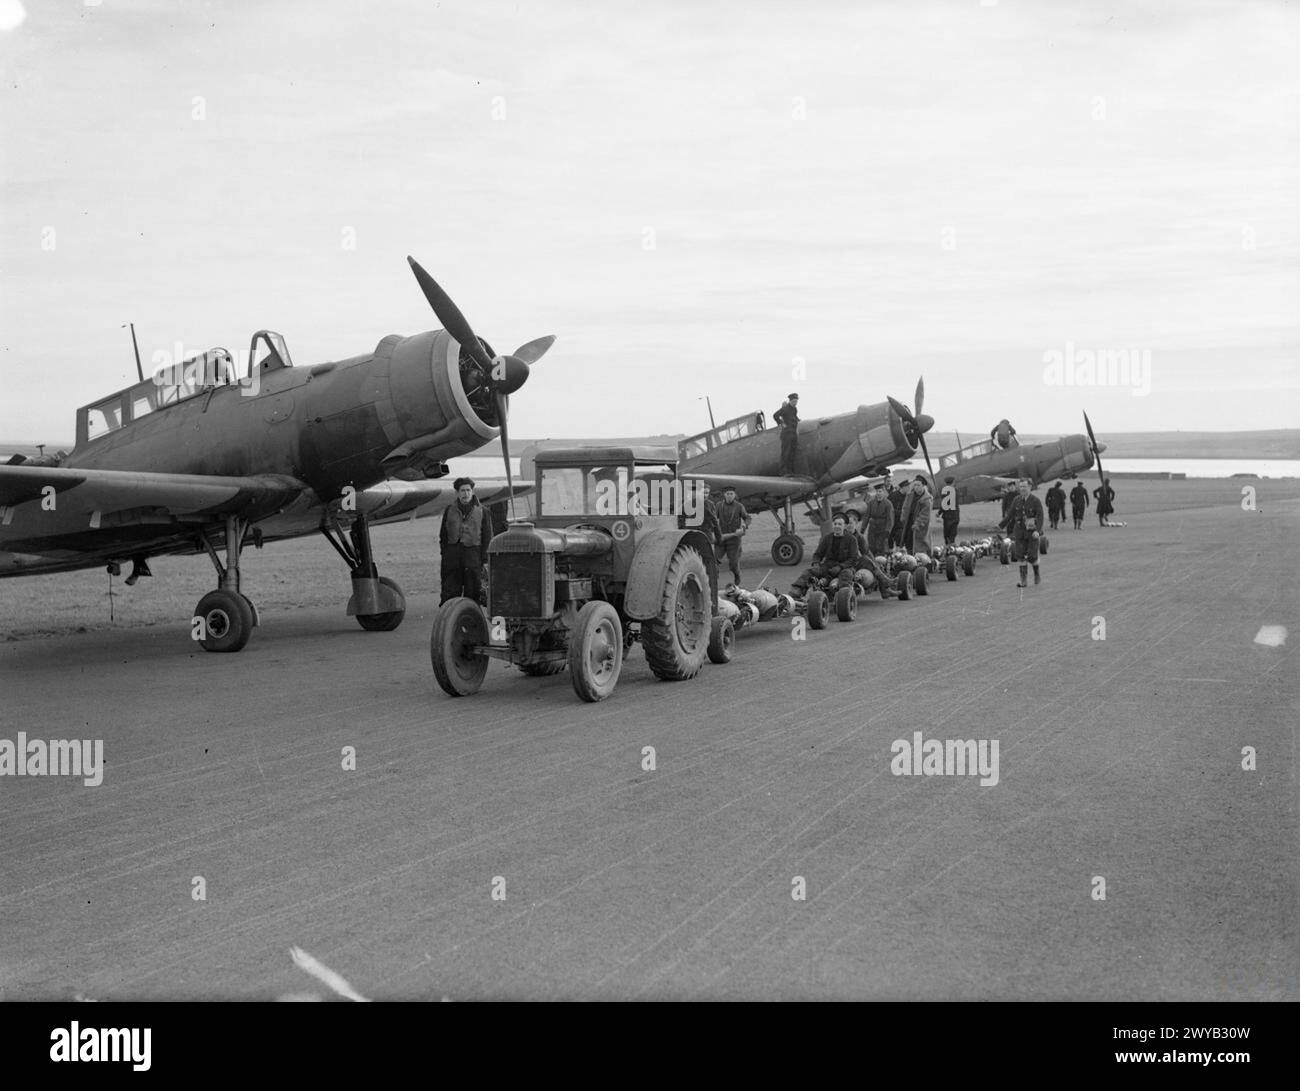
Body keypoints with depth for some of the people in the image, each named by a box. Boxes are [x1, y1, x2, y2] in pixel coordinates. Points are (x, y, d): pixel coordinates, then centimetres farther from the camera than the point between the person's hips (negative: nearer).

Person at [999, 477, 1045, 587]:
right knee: (1020, 555, -4)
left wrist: (1037, 531, -28)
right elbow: (1010, 515, 10)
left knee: (1032, 556, -2)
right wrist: (1000, 525, 3)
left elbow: (1040, 517, -14)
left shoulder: (1036, 501, -9)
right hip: (1020, 531, 3)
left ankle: (1037, 573, 28)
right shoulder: (1016, 500, 3)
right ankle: (1024, 581, -2)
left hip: (1032, 532, -3)